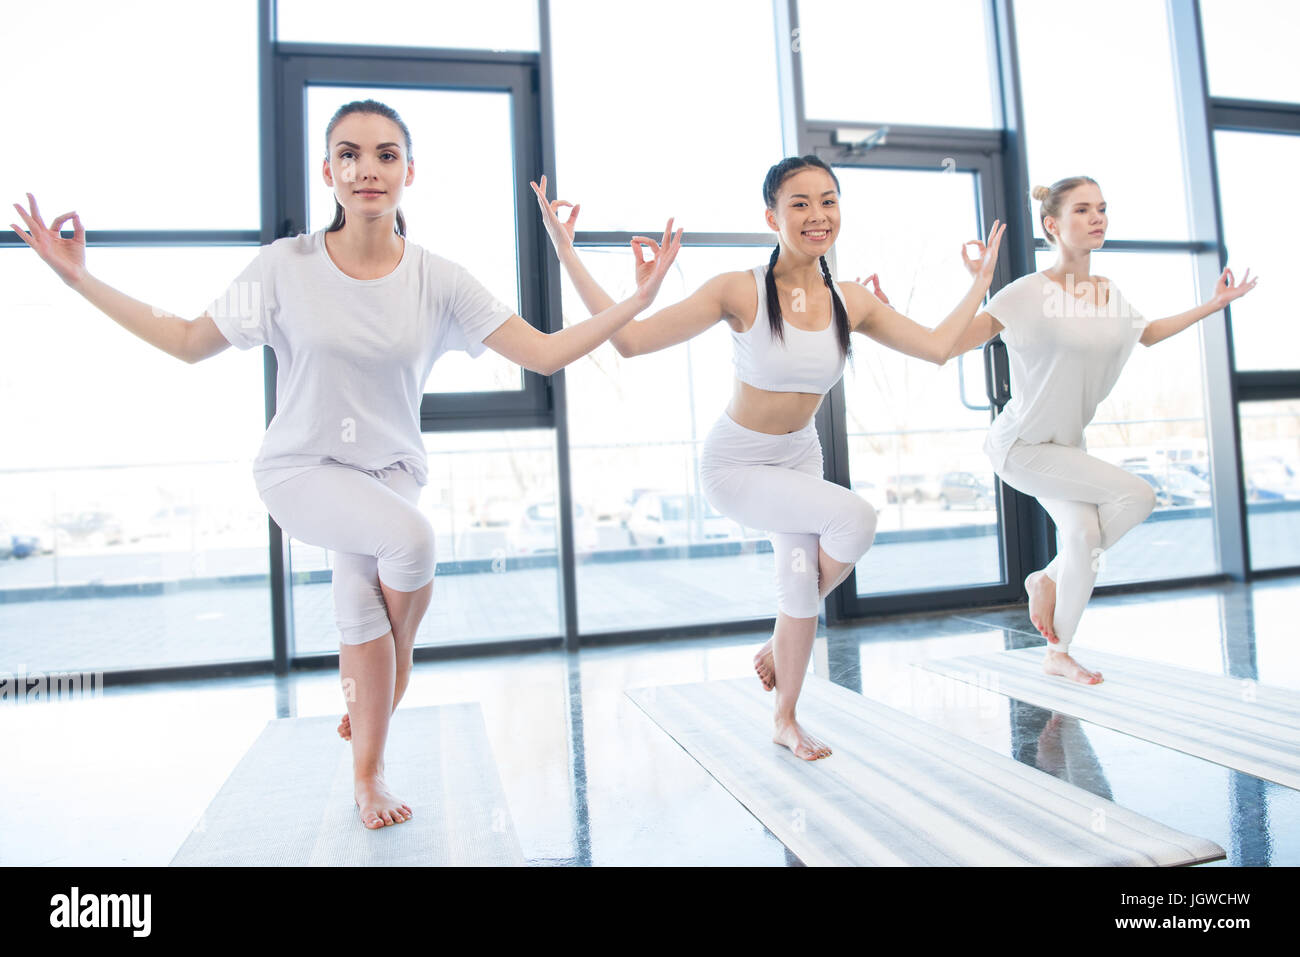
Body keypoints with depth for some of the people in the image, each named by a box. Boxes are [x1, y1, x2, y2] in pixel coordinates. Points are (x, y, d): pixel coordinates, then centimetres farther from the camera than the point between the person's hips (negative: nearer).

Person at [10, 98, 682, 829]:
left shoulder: (439, 281, -7)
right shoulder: (286, 267, -8)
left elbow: (546, 353, -10)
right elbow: (189, 343, 3)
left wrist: (639, 300, -18)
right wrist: (79, 278, 1)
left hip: (390, 469, 2)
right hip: (301, 468, -1)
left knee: (363, 610, -10)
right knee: (411, 538, -29)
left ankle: (368, 776, 20)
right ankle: (396, 660, 6)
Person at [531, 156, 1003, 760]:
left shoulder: (851, 303, -6)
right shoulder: (741, 291, -20)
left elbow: (938, 347, 1)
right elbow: (631, 340, -24)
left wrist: (982, 280, 6)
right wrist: (567, 255, -27)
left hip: (800, 459, 5)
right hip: (734, 463, -5)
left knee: (800, 591, 7)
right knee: (855, 517, -25)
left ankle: (786, 721, 35)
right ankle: (780, 644, 5)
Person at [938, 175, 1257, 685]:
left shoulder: (1110, 294, 3)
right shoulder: (1029, 293, -19)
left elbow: (1148, 333, 26)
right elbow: (947, 346, -25)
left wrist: (1213, 304, 24)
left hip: (1068, 443, 7)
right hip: (1022, 446, -7)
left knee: (1084, 534, 0)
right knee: (1137, 496, -15)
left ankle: (1058, 654, 19)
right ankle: (1047, 578, 6)